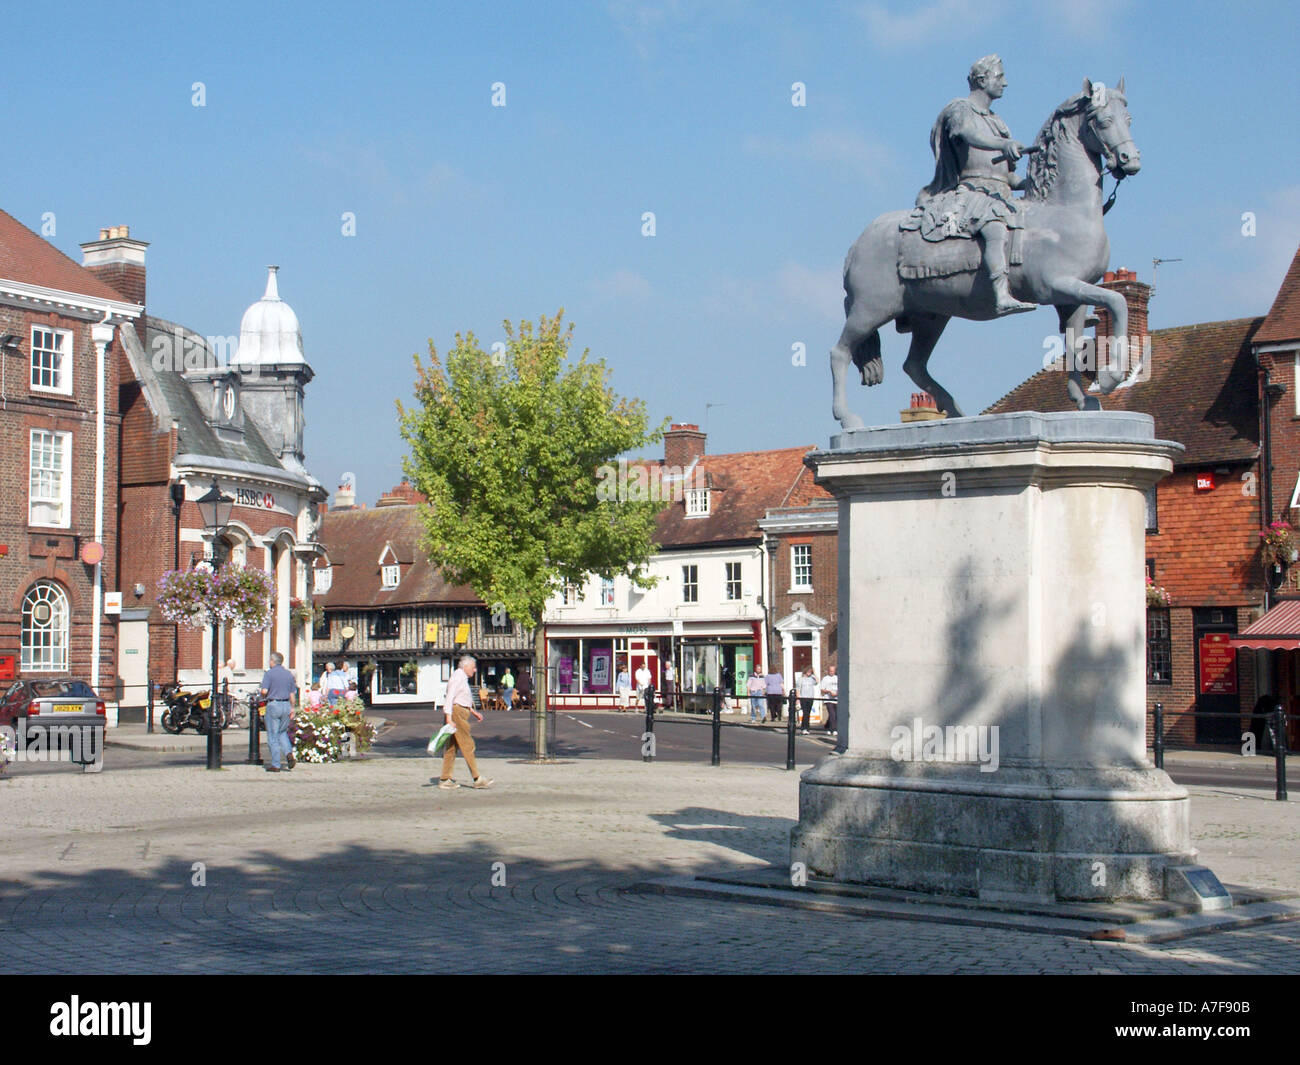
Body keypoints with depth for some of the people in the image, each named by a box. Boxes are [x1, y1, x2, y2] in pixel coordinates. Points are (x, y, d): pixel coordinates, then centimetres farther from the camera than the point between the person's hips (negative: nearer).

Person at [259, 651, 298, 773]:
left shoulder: (269, 673, -7)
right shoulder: (289, 674, 9)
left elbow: (264, 691, -16)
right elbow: (292, 694, 9)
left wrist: (261, 692, 7)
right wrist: (292, 708, 16)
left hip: (273, 705, -5)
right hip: (286, 705, 5)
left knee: (273, 736, 2)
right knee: (282, 732, 20)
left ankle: (275, 765, 2)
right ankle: (288, 753, -5)